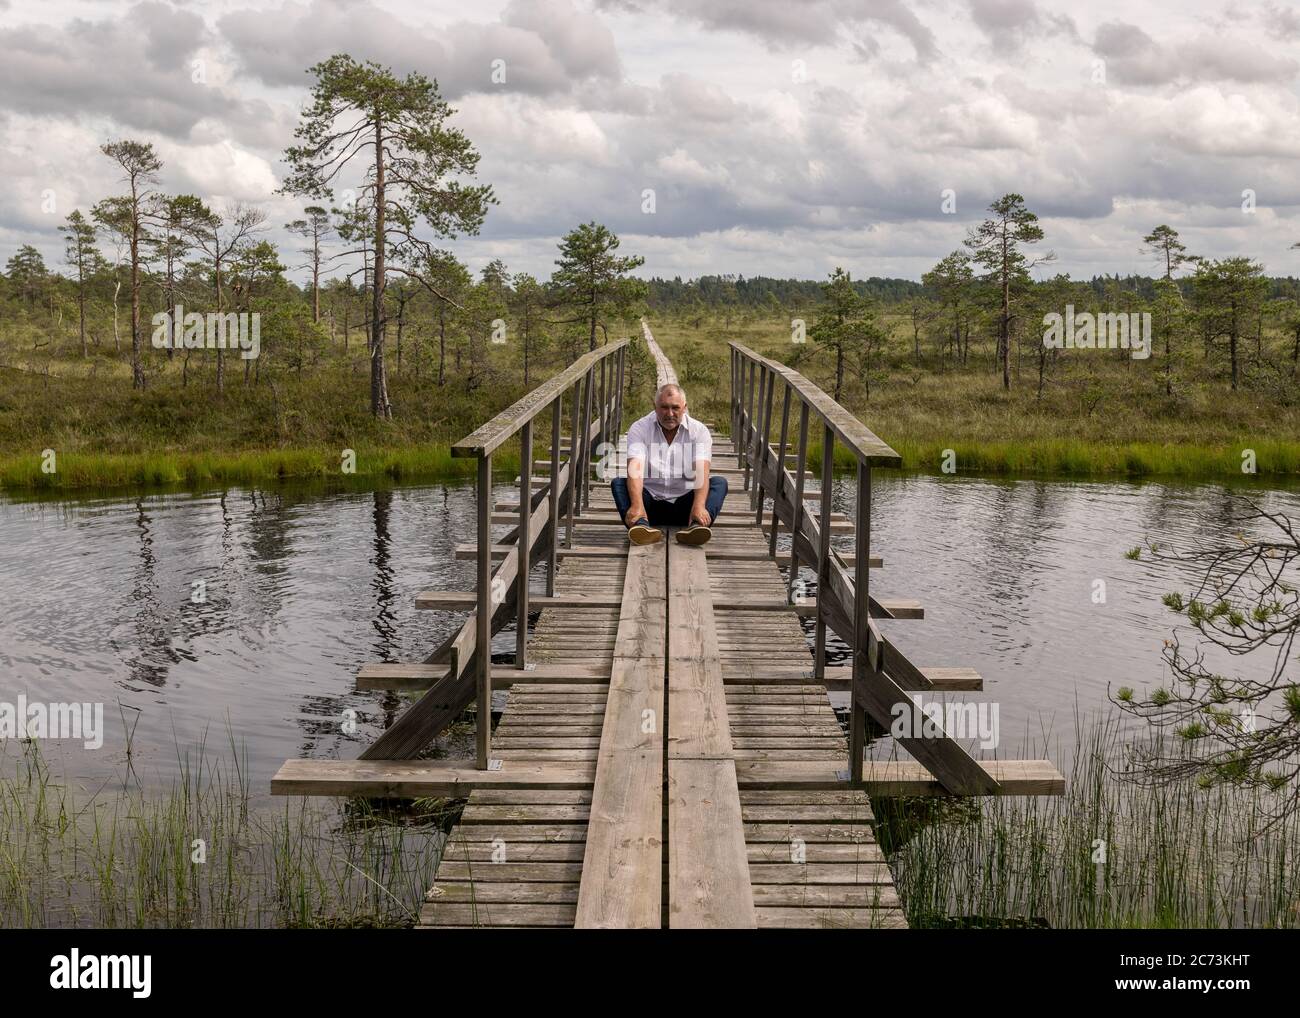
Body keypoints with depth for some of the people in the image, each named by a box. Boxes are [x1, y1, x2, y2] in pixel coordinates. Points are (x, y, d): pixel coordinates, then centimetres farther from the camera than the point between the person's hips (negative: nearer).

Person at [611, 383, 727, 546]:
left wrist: (699, 506, -38)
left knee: (719, 483, -21)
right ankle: (642, 525, -51)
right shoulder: (639, 428, -2)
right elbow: (635, 468, -20)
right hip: (651, 504, 0)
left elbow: (702, 471, -18)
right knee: (618, 482, -23)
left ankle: (696, 526, -48)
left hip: (684, 505, 0)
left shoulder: (699, 431, -1)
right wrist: (637, 506, -38)